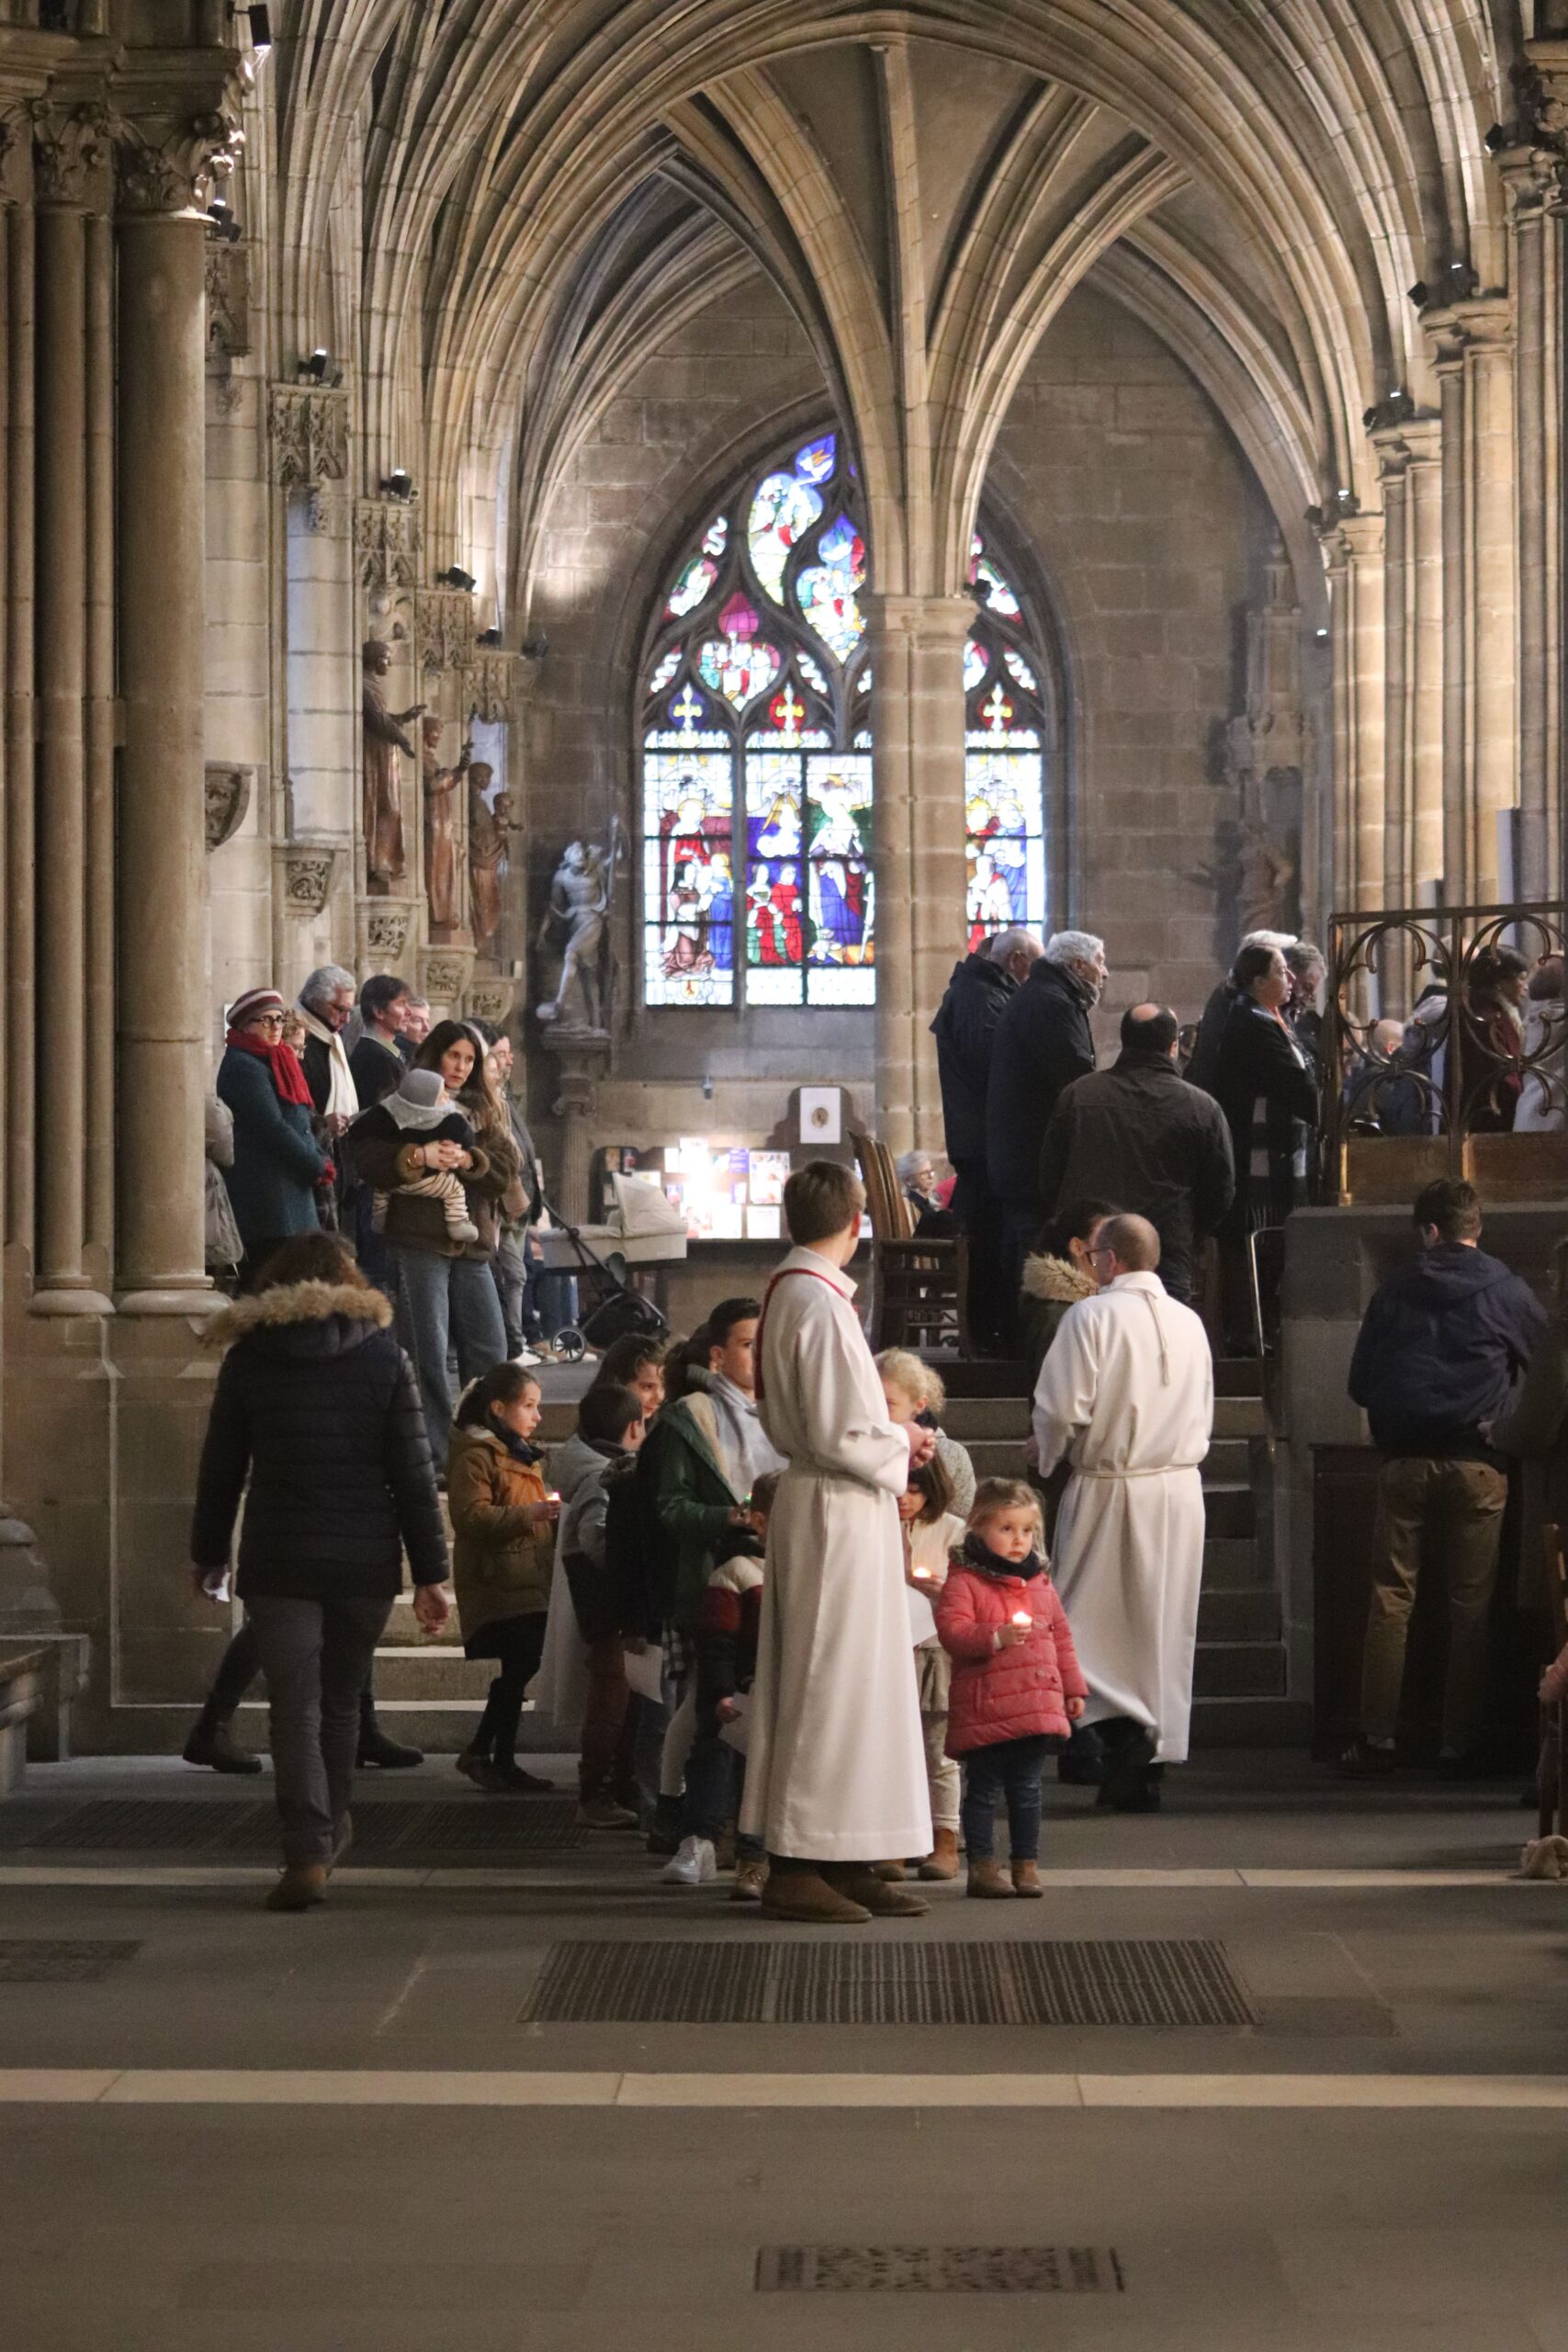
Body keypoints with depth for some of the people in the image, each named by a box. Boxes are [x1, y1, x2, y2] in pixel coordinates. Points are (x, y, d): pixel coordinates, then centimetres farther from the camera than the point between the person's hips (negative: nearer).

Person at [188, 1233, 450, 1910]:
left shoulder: (248, 1357, 1)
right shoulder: (383, 1355, 0)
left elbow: (221, 1466, 5)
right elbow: (412, 1472, -2)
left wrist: (209, 1551, 17)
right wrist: (429, 1571, 0)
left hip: (279, 1561, -1)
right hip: (365, 1560, 1)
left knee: (295, 1707, -2)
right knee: (340, 1702, 18)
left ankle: (308, 1854, -15)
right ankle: (330, 1831, 32)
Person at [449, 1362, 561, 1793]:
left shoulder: (524, 1454, 23)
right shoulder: (475, 1455, -9)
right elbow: (470, 1516, -20)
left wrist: (553, 1513, 17)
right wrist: (528, 1514, -27)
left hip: (530, 1582, 9)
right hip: (497, 1583, -9)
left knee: (520, 1672, 9)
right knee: (518, 1668, -13)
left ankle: (503, 1761, 15)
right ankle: (480, 1753, -5)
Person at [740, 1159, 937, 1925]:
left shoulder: (791, 1294, 11)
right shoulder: (820, 1305, -19)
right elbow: (839, 1437, -22)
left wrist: (892, 1439, 13)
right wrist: (901, 1445, -4)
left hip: (820, 1504, 10)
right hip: (839, 1513, -10)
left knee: (844, 1686, 13)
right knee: (828, 1688, -4)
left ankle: (843, 1863, 18)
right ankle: (798, 1868, 1)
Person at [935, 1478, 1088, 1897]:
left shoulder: (1040, 1582, 14)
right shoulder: (963, 1580, -5)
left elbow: (1061, 1636, 21)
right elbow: (951, 1631, -16)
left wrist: (1073, 1687, 19)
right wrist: (997, 1637, -28)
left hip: (1038, 1703, 5)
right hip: (985, 1710, -5)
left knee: (1027, 1790, 11)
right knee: (983, 1789, 2)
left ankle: (1026, 1864, 17)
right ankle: (982, 1866, 8)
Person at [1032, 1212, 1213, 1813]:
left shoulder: (1092, 1315, -11)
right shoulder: (1189, 1323, 7)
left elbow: (1063, 1408, -14)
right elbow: (1203, 1417, 15)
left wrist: (1048, 1457, 4)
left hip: (1108, 1488, -5)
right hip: (1180, 1489, 5)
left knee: (1089, 1623, 3)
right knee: (1164, 1627, 9)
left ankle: (1126, 1727, -18)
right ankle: (1148, 1772, 12)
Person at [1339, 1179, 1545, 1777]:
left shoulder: (1396, 1291, 5)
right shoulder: (1508, 1292, 0)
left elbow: (1360, 1384, 9)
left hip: (1403, 1459, 1)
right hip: (1476, 1462, -1)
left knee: (1390, 1597, 4)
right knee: (1470, 1604, 4)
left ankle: (1377, 1737, 0)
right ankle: (1460, 1744, 4)